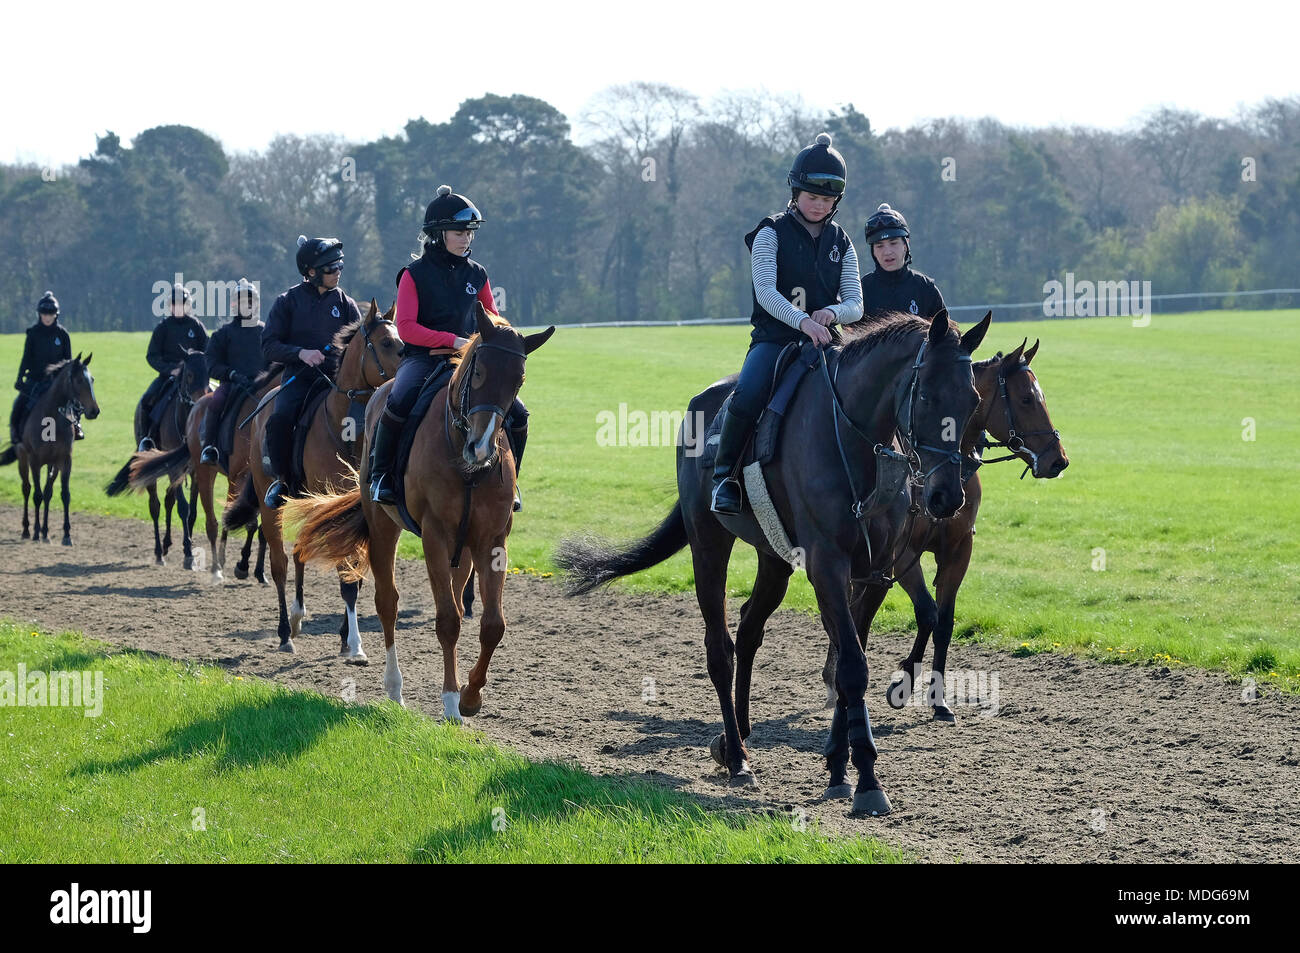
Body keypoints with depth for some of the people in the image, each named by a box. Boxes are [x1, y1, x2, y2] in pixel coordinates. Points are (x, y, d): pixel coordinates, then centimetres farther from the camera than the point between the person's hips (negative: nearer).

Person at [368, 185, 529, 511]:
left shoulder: (476, 274, 10)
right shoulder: (416, 274, -3)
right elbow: (406, 327, -12)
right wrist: (451, 340, -20)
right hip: (422, 358, -5)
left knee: (517, 414, -10)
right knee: (400, 401, -36)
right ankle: (380, 474, -17)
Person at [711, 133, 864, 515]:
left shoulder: (841, 243, 13)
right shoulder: (771, 233, 1)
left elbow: (855, 304, 8)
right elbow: (766, 292, -14)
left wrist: (832, 313, -16)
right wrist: (803, 321, -31)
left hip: (826, 341, 4)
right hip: (775, 339, -4)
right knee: (748, 395, -32)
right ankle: (724, 475, -15)